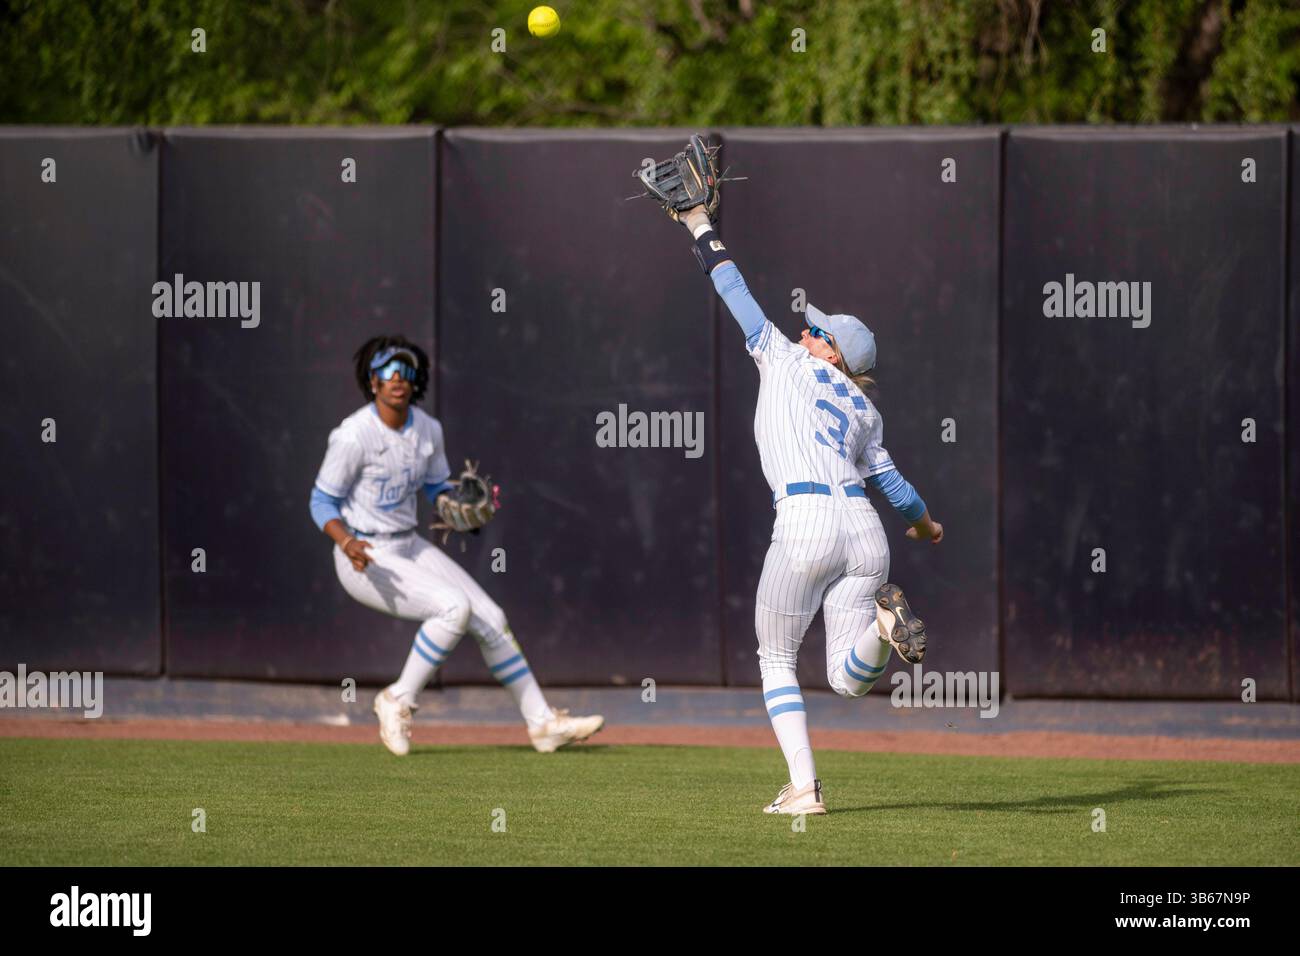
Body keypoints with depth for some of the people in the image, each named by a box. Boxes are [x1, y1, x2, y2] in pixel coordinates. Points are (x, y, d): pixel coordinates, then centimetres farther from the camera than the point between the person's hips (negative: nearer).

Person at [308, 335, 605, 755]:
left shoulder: (427, 429, 1)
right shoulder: (353, 436, -19)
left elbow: (436, 485, 16)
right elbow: (322, 502, -13)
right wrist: (347, 542, -31)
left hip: (409, 547, 7)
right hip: (364, 559, -7)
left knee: (490, 619, 3)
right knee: (453, 606, -26)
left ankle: (542, 722, 12)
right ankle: (399, 701, -10)